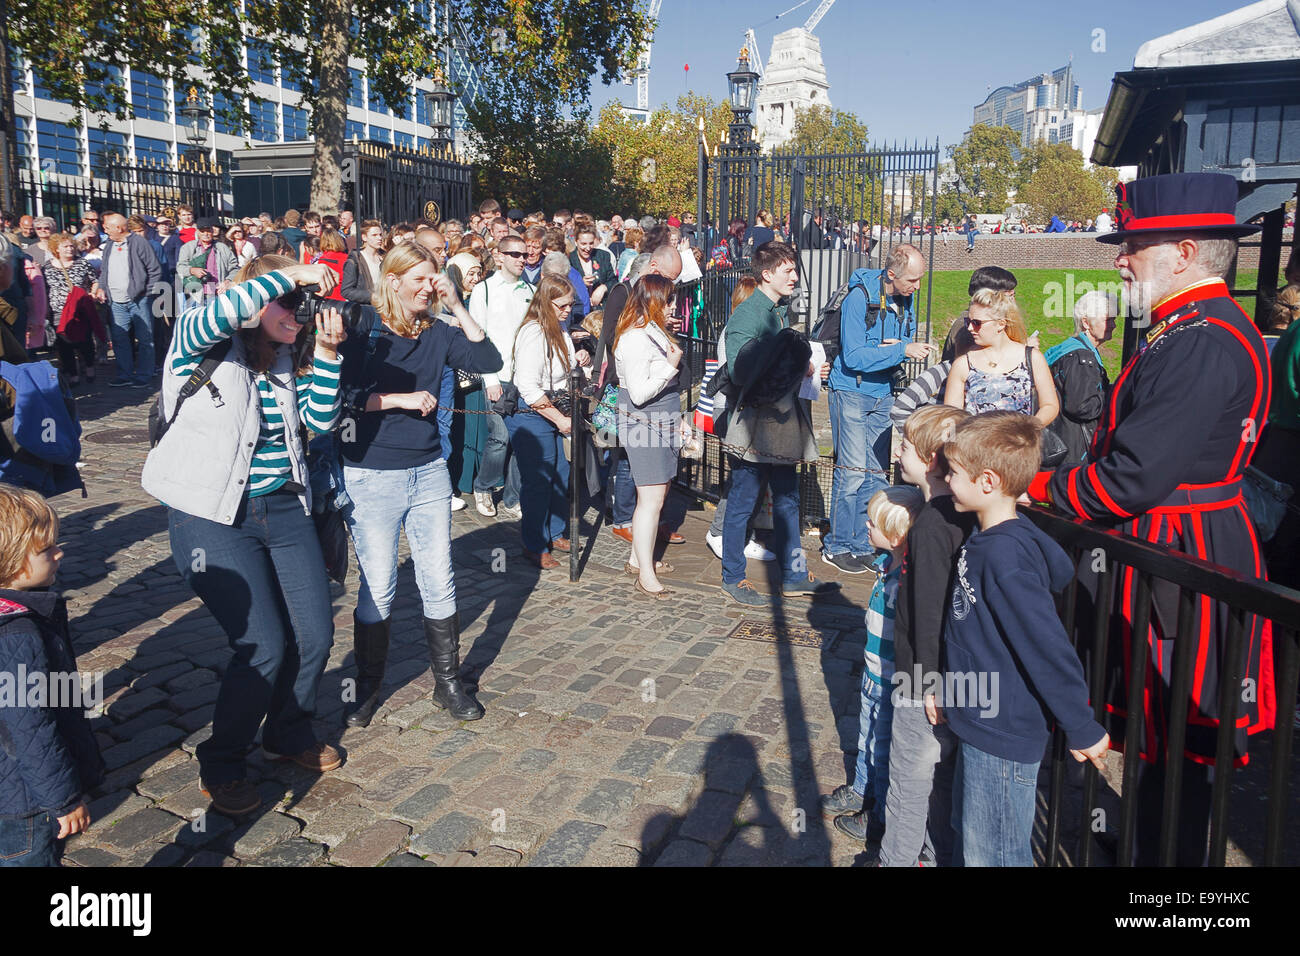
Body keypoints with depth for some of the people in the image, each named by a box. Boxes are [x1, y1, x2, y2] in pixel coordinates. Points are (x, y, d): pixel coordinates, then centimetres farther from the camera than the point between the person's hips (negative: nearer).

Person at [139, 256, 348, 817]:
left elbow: (321, 418, 2)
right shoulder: (204, 345, -9)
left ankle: (290, 733, 34)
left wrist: (327, 354, -9)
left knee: (315, 634, 4)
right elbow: (213, 317, -33)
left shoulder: (287, 355, 9)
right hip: (214, 517, -6)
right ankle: (221, 766, 15)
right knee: (264, 645, -11)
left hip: (283, 509, 6)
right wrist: (289, 273, -30)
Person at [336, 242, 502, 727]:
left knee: (439, 582, 8)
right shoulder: (362, 329, -6)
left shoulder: (438, 333, 5)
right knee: (378, 588, 4)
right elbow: (342, 394, -16)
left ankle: (448, 682, 23)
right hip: (371, 476, -3)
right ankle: (367, 688, 24)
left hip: (429, 471, 4)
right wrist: (402, 399, -17)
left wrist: (456, 305, -8)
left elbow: (489, 360, -7)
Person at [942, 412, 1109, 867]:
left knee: (993, 854, 8)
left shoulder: (1007, 556, -28)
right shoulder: (988, 540, 4)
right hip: (979, 724, 10)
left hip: (1003, 736, -10)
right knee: (968, 839, 25)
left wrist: (1082, 729, -18)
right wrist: (949, 692, 22)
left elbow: (1048, 648, -26)